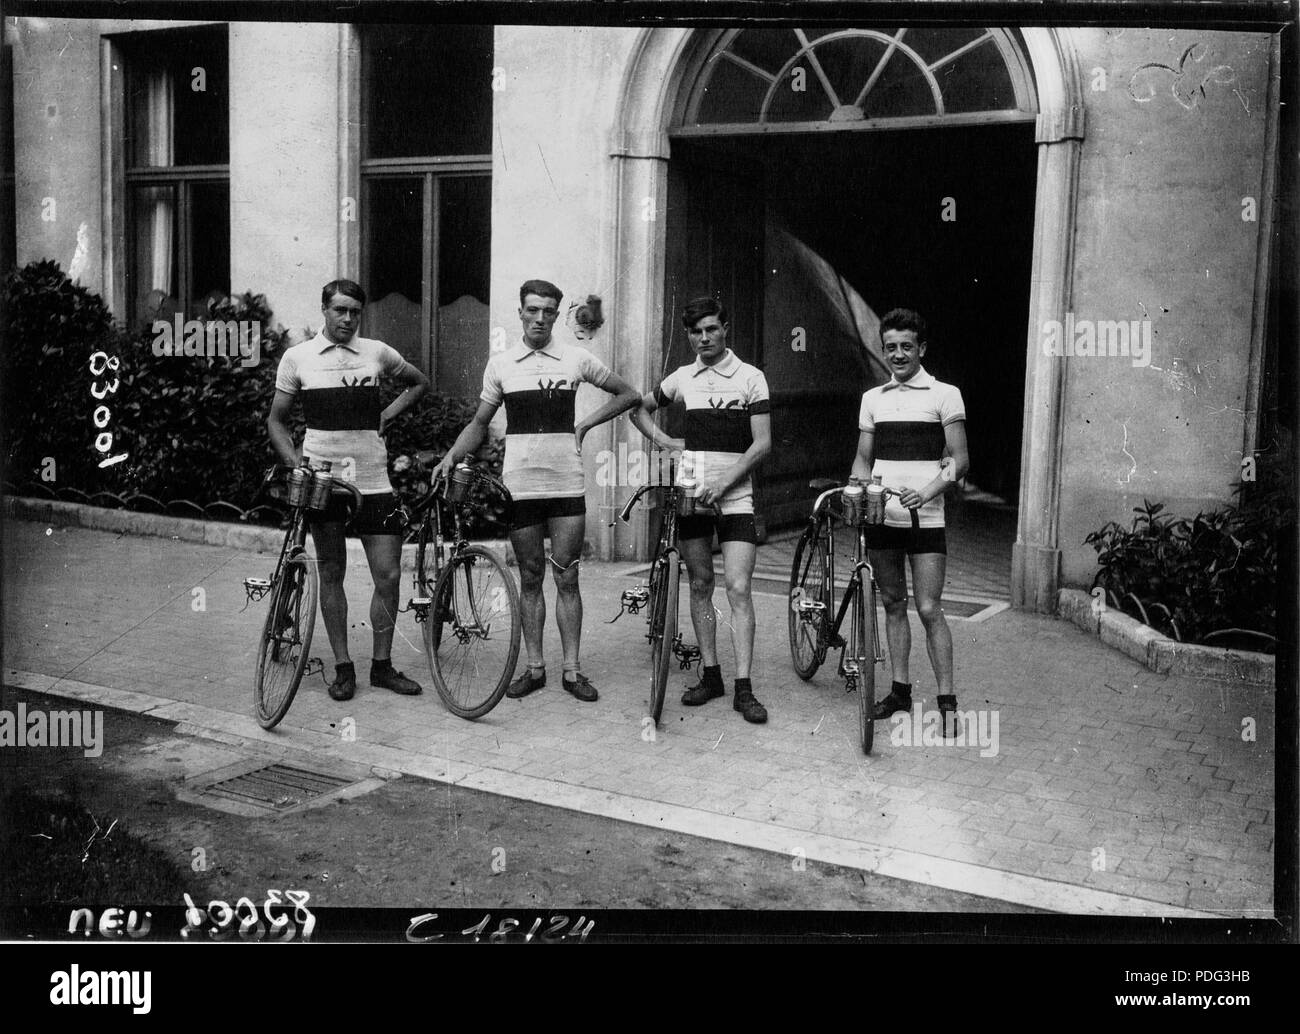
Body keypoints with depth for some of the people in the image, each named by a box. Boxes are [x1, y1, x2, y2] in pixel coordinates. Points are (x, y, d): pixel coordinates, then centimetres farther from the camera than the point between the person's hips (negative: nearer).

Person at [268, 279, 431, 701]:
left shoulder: (377, 352, 7)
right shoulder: (297, 357, 4)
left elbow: (420, 383, 23)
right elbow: (276, 420, 8)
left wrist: (388, 413, 7)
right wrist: (296, 464, -7)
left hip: (372, 479, 1)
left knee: (389, 575, -2)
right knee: (332, 574, 5)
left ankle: (382, 664, 13)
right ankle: (343, 667, 15)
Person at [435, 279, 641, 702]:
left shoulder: (576, 358, 3)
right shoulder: (500, 364, 7)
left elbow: (629, 395, 12)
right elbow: (480, 422, 13)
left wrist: (586, 423, 3)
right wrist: (451, 456, -2)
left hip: (567, 484, -1)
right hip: (520, 485, 1)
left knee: (566, 578, 2)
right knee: (530, 578, 7)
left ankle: (572, 670, 8)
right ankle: (535, 667, 15)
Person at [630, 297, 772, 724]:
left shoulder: (751, 377, -2)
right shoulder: (682, 377, 8)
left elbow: (762, 443, -6)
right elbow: (639, 407, 24)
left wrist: (722, 484, -13)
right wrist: (662, 439, 6)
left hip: (734, 494, -4)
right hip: (690, 493, 4)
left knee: (738, 588, -10)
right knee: (700, 585, 7)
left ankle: (743, 688, -9)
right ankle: (711, 676, 16)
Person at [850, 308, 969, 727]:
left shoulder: (944, 394, 0)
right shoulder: (873, 398, 12)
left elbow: (960, 460, -4)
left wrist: (928, 492, -20)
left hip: (925, 519, -4)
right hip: (881, 518, 4)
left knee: (929, 609, -7)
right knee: (893, 604, 11)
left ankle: (947, 700, -1)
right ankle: (900, 689, 21)